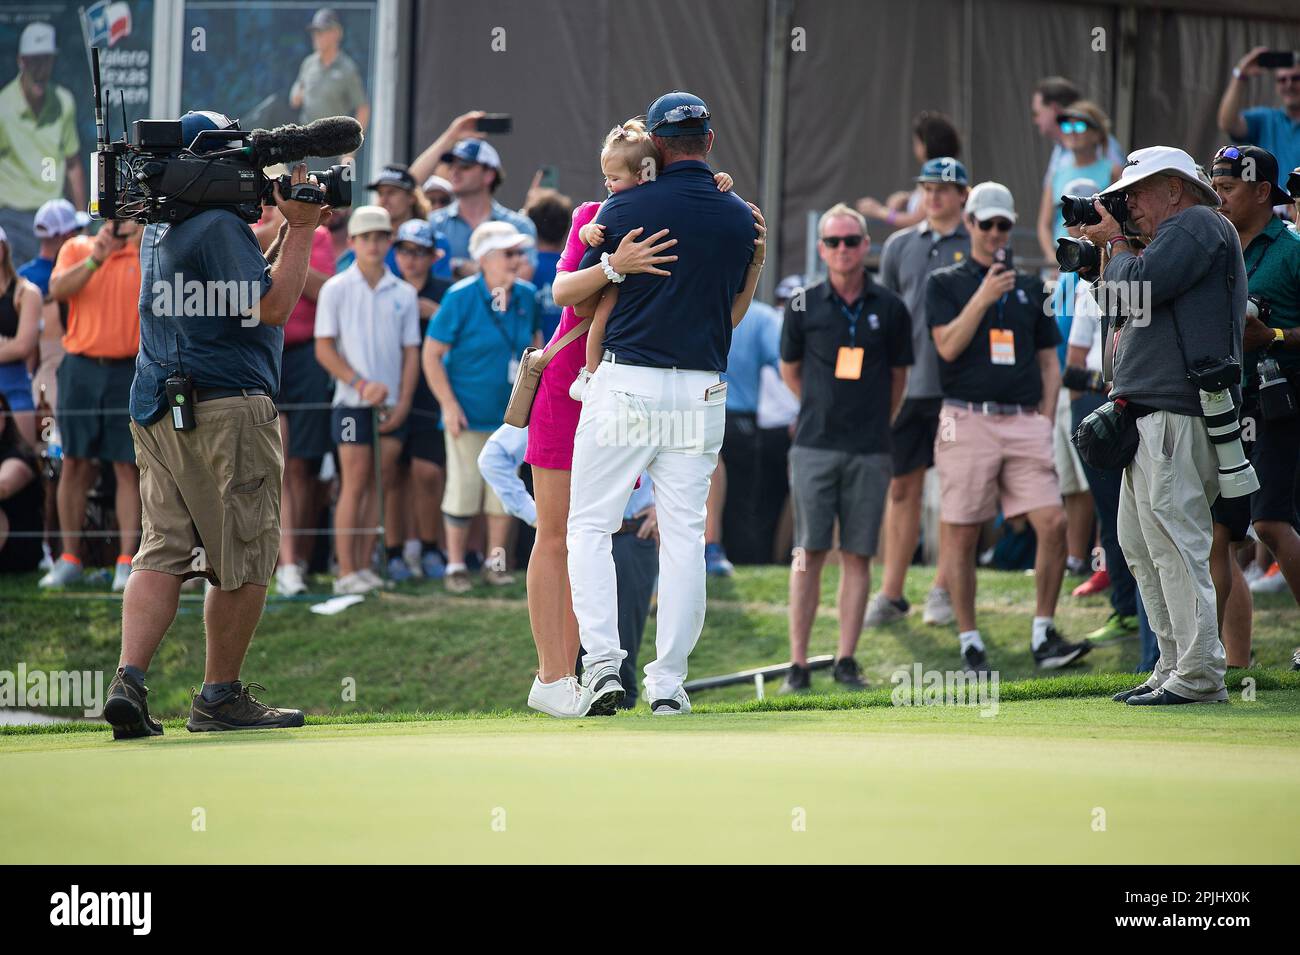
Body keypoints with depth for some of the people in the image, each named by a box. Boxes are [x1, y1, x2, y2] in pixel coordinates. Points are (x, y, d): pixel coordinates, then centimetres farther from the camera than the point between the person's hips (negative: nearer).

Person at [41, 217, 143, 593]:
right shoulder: (77, 248, 9)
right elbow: (58, 290, -6)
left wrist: (139, 239, -18)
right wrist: (95, 260, -17)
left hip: (128, 369, -1)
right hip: (80, 367, 2)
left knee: (127, 467, -2)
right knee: (74, 464, 4)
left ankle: (126, 562, 0)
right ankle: (69, 559, 11)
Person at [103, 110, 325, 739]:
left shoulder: (159, 231, 18)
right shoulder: (220, 225, -12)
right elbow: (271, 306, -17)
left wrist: (289, 229, 18)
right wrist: (300, 229, -9)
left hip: (157, 411, 9)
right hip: (226, 406, -9)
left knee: (163, 552, 3)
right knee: (245, 560, 1)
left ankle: (128, 680, -14)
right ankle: (221, 698, 6)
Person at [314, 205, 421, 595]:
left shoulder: (403, 294, 7)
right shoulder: (336, 290, 0)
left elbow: (411, 352, 9)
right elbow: (324, 348, -3)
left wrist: (403, 402, -1)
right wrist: (361, 384, -13)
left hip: (392, 403, 3)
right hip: (352, 402, -3)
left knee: (383, 483, 3)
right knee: (355, 483, -7)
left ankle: (365, 565, 7)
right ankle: (346, 571, -7)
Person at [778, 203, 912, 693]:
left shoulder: (889, 308, 3)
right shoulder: (806, 306, 2)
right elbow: (790, 370, 16)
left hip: (869, 450, 1)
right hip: (814, 446, -1)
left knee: (858, 555, 1)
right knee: (809, 553, -3)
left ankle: (847, 661, 6)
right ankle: (798, 663, -2)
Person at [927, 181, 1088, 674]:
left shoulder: (1030, 289, 17)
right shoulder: (945, 283, 7)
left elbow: (1049, 361, 18)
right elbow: (948, 346, -7)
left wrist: (1045, 421, 6)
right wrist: (983, 297, -16)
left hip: (1024, 422, 3)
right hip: (968, 420, -3)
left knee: (1053, 522, -10)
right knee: (961, 534, -2)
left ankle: (1043, 635, -3)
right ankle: (969, 642, 7)